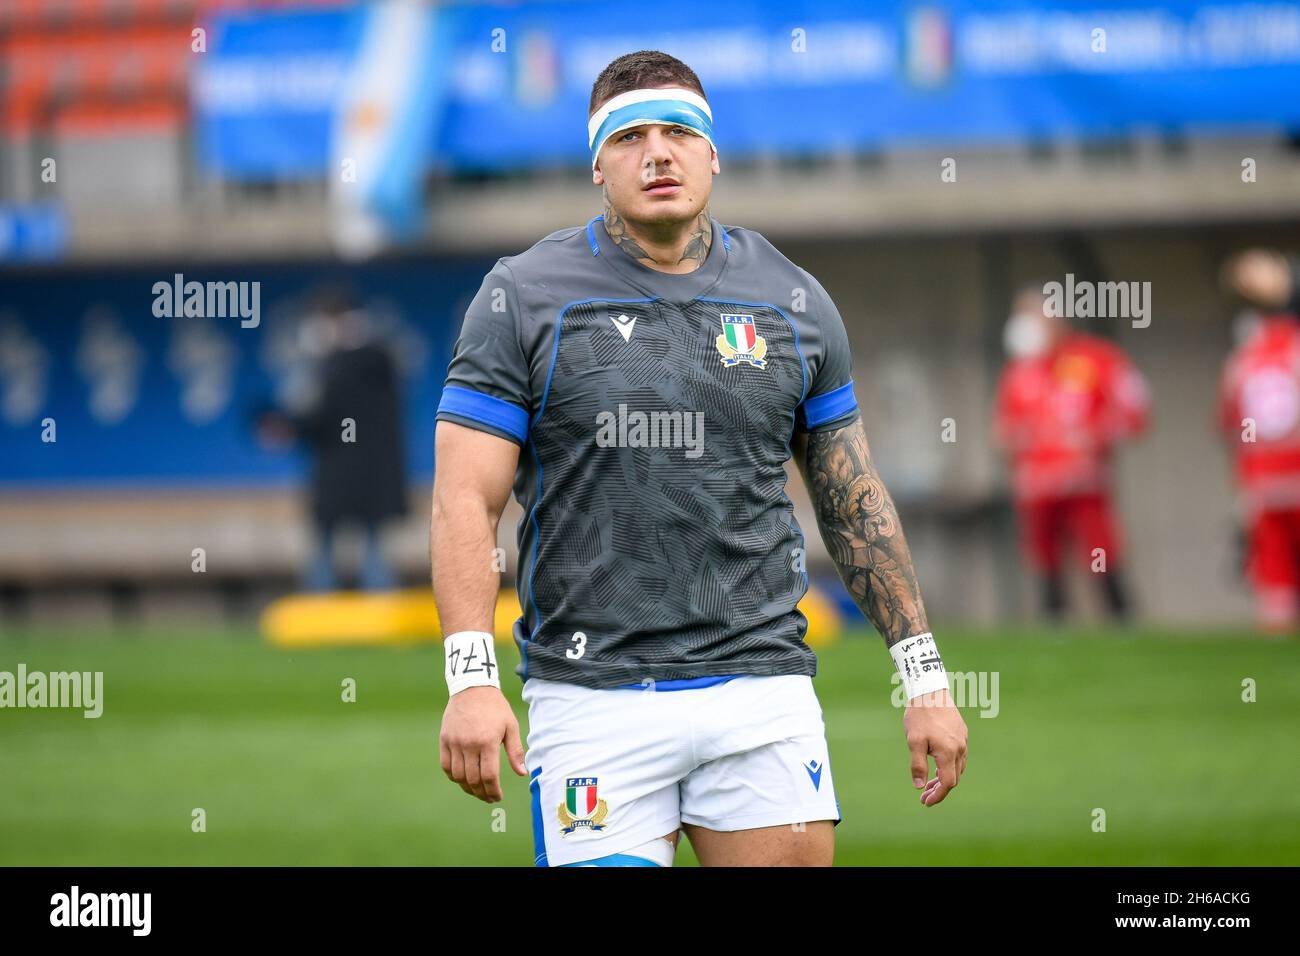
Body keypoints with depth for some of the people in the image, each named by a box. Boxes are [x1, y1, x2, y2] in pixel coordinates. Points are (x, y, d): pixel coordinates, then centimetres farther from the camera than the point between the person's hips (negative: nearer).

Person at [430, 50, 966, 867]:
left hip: (760, 684, 2)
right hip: (592, 700, -2)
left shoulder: (794, 302, 11)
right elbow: (466, 500, -3)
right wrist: (472, 678, -15)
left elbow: (856, 502, 16)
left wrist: (925, 677, 12)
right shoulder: (524, 298, 2)